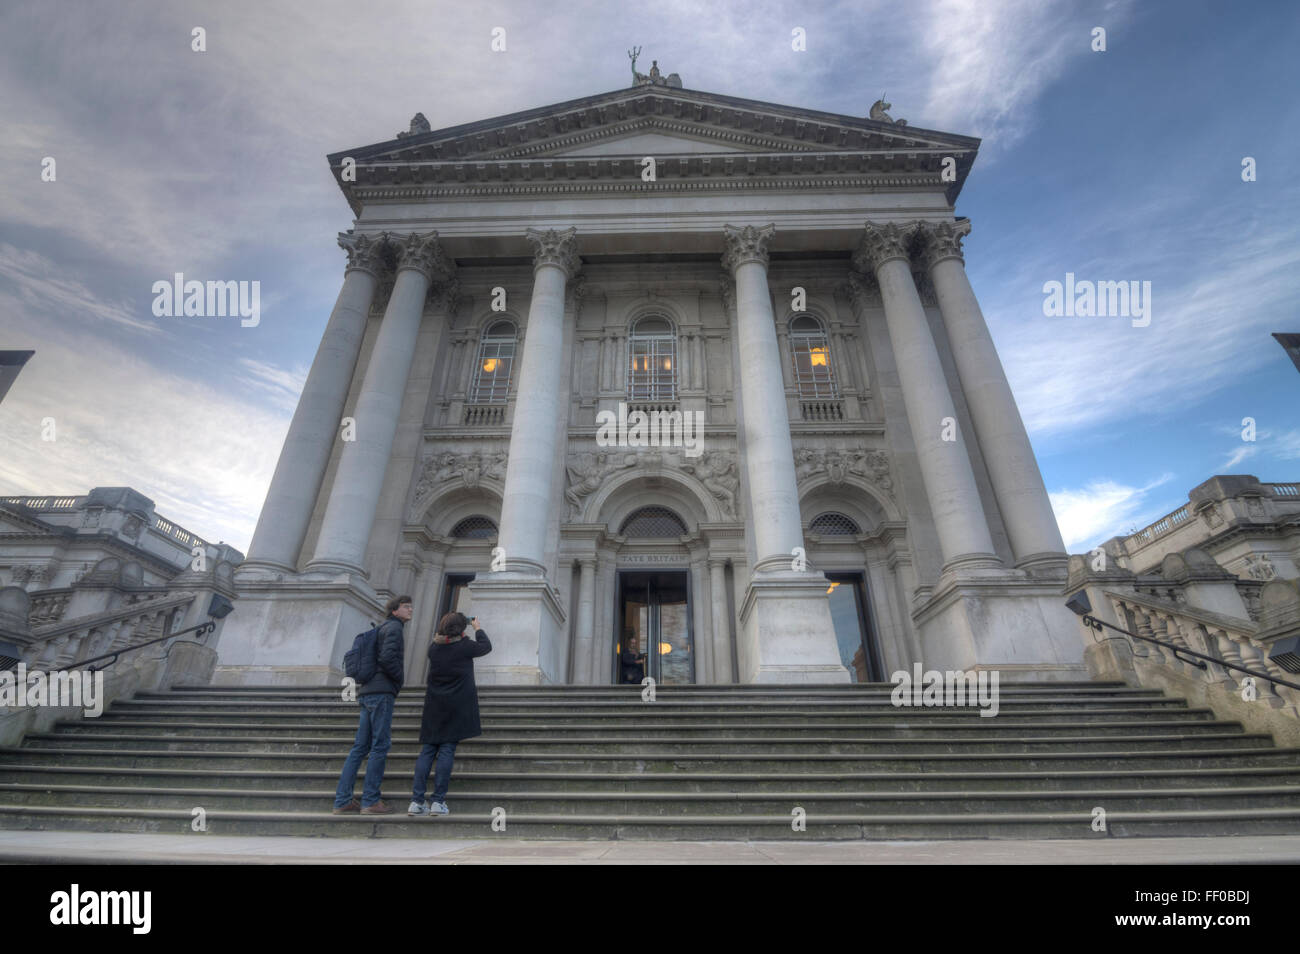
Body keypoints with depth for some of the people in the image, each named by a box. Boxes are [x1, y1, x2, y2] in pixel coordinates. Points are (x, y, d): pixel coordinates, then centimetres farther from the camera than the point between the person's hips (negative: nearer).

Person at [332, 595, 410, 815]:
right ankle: (370, 800, -2)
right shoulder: (393, 627, -6)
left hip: (368, 693, 10)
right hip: (381, 692, -10)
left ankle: (342, 800, 12)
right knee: (380, 745, -5)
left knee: (360, 747, 10)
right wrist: (399, 679, -5)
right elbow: (387, 658, -19)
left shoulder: (383, 629, 24)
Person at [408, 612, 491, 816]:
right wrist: (478, 628, 22)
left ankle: (416, 801, 6)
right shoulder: (465, 646, -10)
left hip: (434, 707, 4)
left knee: (427, 751, 8)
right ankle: (438, 801, -1)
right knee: (447, 751, -1)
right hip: (457, 708, -4)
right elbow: (486, 647, 8)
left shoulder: (434, 647, 1)